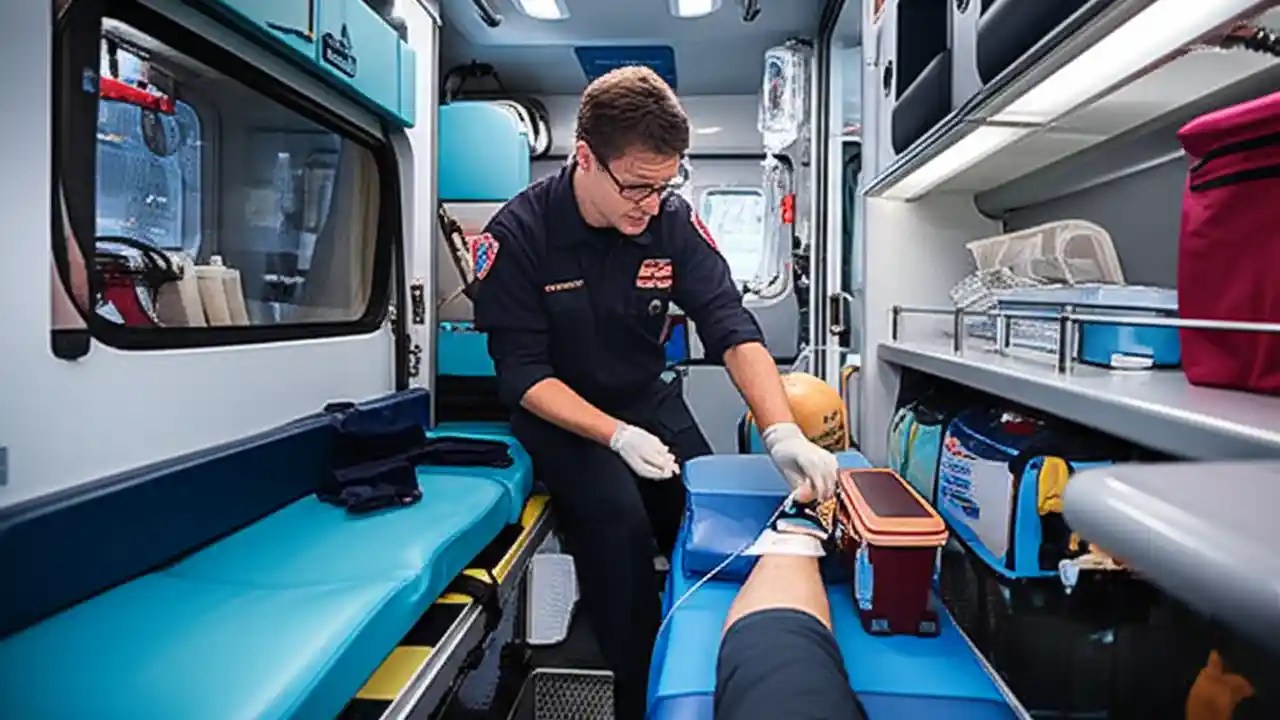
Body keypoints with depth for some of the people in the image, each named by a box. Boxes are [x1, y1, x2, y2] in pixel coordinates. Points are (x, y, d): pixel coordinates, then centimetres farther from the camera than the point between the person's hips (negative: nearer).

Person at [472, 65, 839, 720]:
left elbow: (733, 329, -18)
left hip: (651, 400, 4)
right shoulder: (518, 235, -19)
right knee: (619, 517, -26)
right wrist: (616, 436, -30)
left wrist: (781, 432, -33)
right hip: (560, 412, -3)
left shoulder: (675, 221, -12)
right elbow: (524, 374, -18)